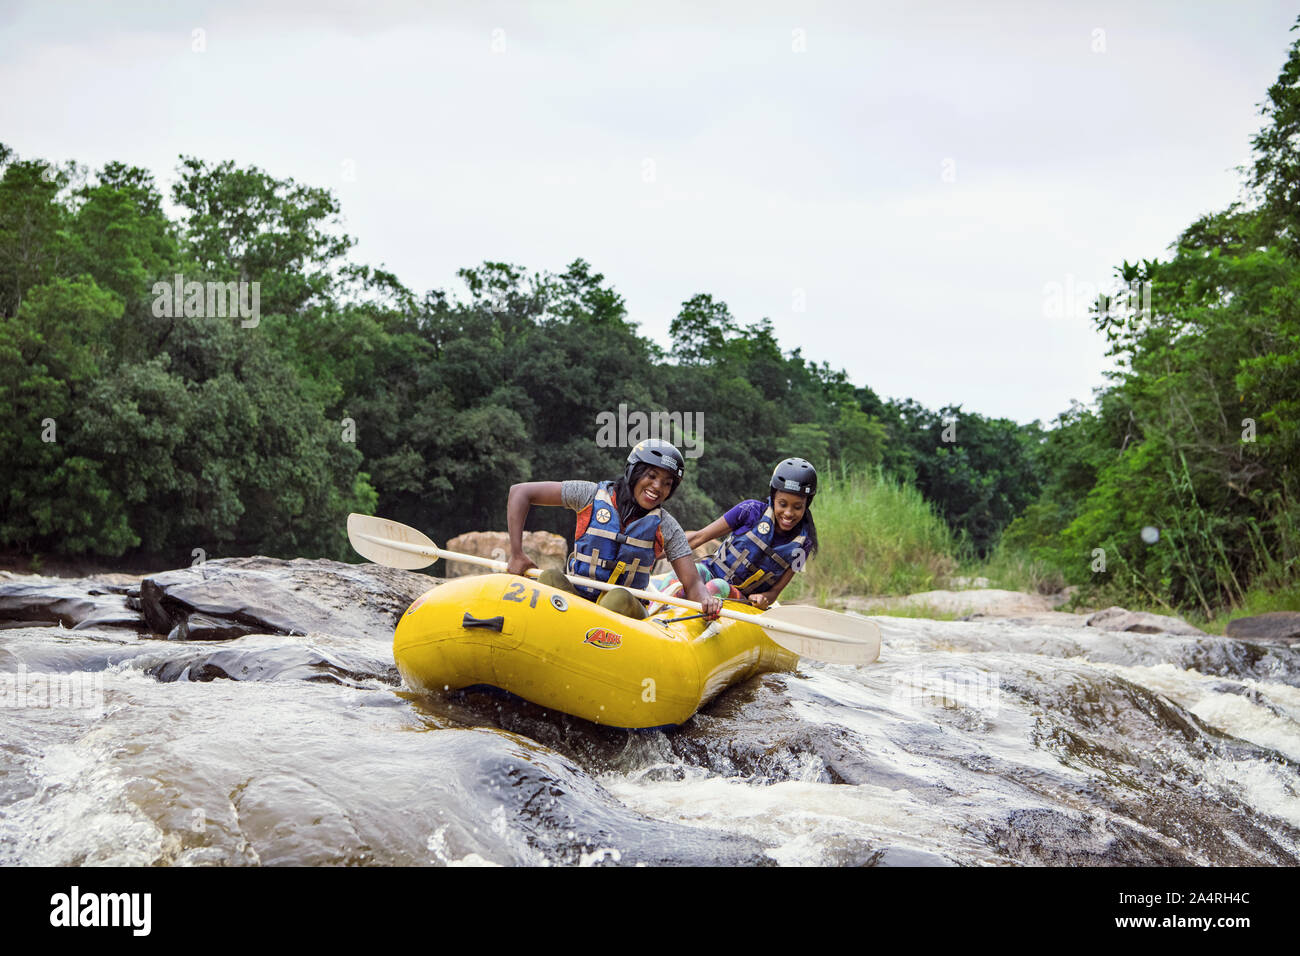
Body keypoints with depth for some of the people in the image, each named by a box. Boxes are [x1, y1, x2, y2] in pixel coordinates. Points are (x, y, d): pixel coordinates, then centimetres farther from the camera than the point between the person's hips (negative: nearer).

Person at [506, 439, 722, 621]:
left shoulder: (665, 527, 2)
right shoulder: (593, 495, -1)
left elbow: (692, 583, -1)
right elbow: (520, 492, -1)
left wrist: (706, 599, -27)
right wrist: (517, 554, -9)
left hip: (627, 612, 0)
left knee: (619, 598, -34)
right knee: (550, 577, -29)